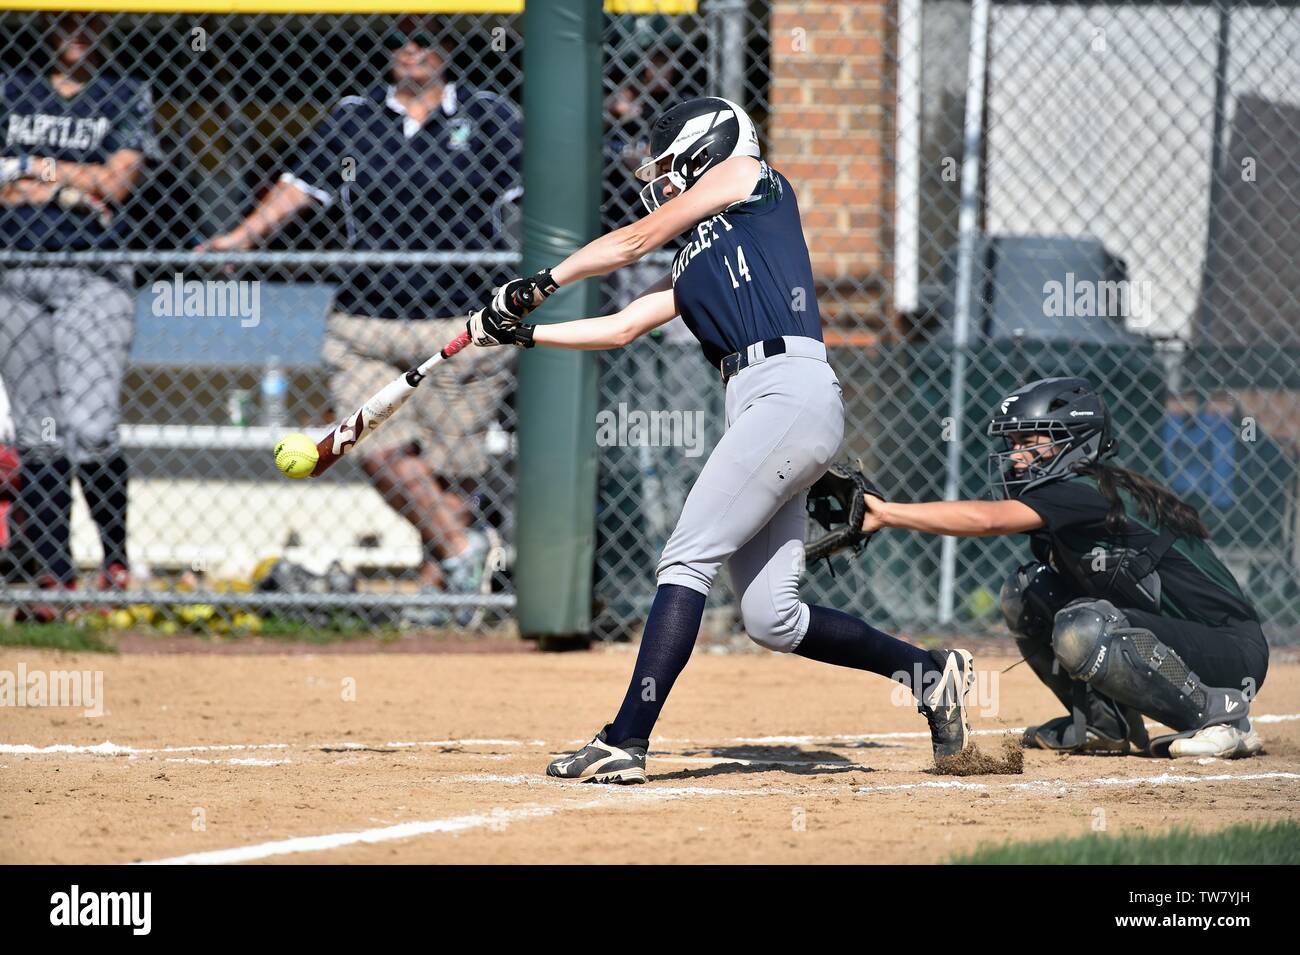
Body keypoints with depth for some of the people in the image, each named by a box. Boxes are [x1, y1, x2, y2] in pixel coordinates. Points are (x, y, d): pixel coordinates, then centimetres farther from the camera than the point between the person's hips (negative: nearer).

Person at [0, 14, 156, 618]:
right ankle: (52, 577, 2)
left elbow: (116, 184, -5)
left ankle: (116, 559, 1)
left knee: (90, 429, -16)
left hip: (93, 279, -3)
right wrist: (72, 190, -8)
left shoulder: (126, 98, 8)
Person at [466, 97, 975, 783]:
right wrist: (521, 334, 23)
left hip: (790, 389, -9)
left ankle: (624, 743, -21)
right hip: (757, 409, 9)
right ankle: (929, 674, 15)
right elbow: (622, 327, 29)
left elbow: (635, 240, 8)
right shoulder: (696, 263, 31)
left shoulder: (749, 178, 11)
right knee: (770, 618, 4)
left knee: (686, 559, -15)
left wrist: (541, 283, 14)